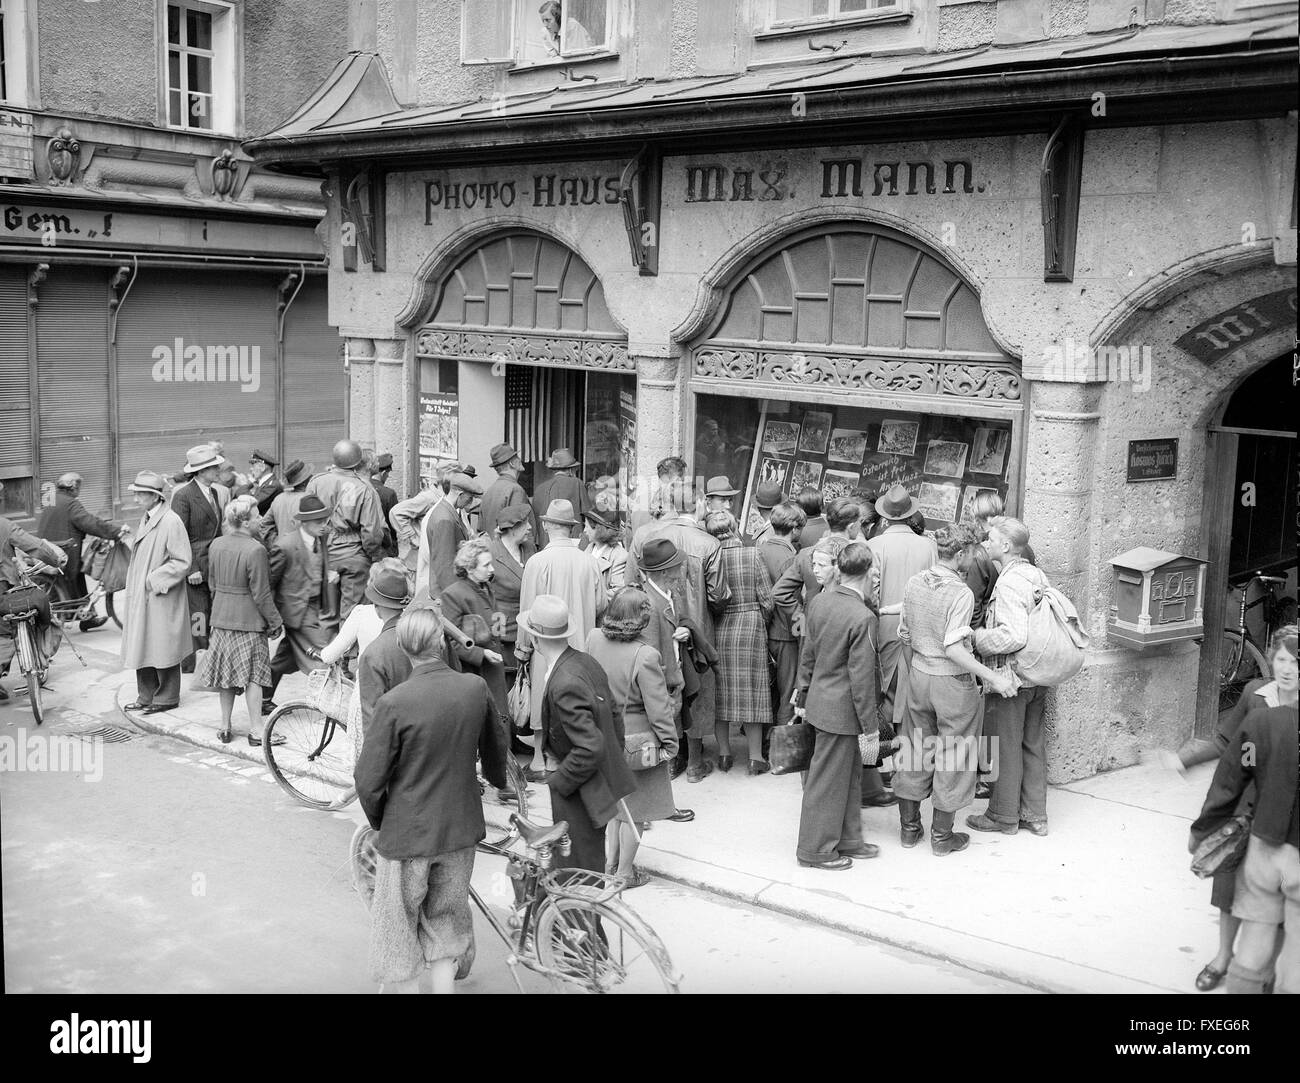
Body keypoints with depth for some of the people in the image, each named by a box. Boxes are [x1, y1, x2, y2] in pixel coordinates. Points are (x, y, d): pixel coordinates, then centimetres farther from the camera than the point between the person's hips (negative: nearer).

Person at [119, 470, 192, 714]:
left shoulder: (170, 522, -16)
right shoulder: (146, 520, 11)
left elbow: (183, 562, -18)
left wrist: (154, 580, -17)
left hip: (162, 599, -9)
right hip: (141, 598, 9)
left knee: (162, 649, 1)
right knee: (142, 647, 13)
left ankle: (166, 698, 13)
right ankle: (146, 696, 24)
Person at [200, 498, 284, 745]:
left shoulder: (215, 545, 2)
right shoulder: (255, 550, -20)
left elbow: (212, 584, 12)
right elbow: (261, 594, -17)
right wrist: (275, 622, -7)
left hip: (221, 618, 7)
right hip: (249, 620, -7)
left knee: (226, 672, 15)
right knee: (252, 674, 1)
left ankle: (225, 727, 22)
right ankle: (256, 731, 5)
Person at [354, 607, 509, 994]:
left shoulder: (393, 704, -22)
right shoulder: (476, 688, -9)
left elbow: (369, 780, -16)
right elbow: (496, 746, 10)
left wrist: (378, 821, 4)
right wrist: (498, 780, 32)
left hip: (406, 833, -4)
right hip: (460, 831, 4)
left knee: (400, 928, 15)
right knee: (445, 922, 21)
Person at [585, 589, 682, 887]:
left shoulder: (594, 639, -11)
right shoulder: (645, 656, -27)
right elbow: (658, 707, -19)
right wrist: (670, 741, -6)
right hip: (637, 738, -5)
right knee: (633, 807, 12)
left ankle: (610, 863, 35)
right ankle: (625, 873, 26)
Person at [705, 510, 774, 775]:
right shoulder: (752, 555, -9)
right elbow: (767, 599, -7)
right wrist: (763, 625, 9)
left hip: (716, 631, 1)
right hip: (750, 629, -1)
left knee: (721, 691, 12)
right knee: (751, 691, 7)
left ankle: (724, 754, 20)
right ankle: (755, 757, 11)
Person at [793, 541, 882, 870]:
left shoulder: (819, 602, 0)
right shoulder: (863, 618, -23)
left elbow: (807, 655, 10)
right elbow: (862, 678, -20)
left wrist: (804, 698, 21)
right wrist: (870, 726, -12)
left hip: (821, 700, 8)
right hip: (841, 709, -8)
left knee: (850, 774, 20)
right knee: (828, 780, 5)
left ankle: (847, 840, 32)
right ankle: (815, 850, 18)